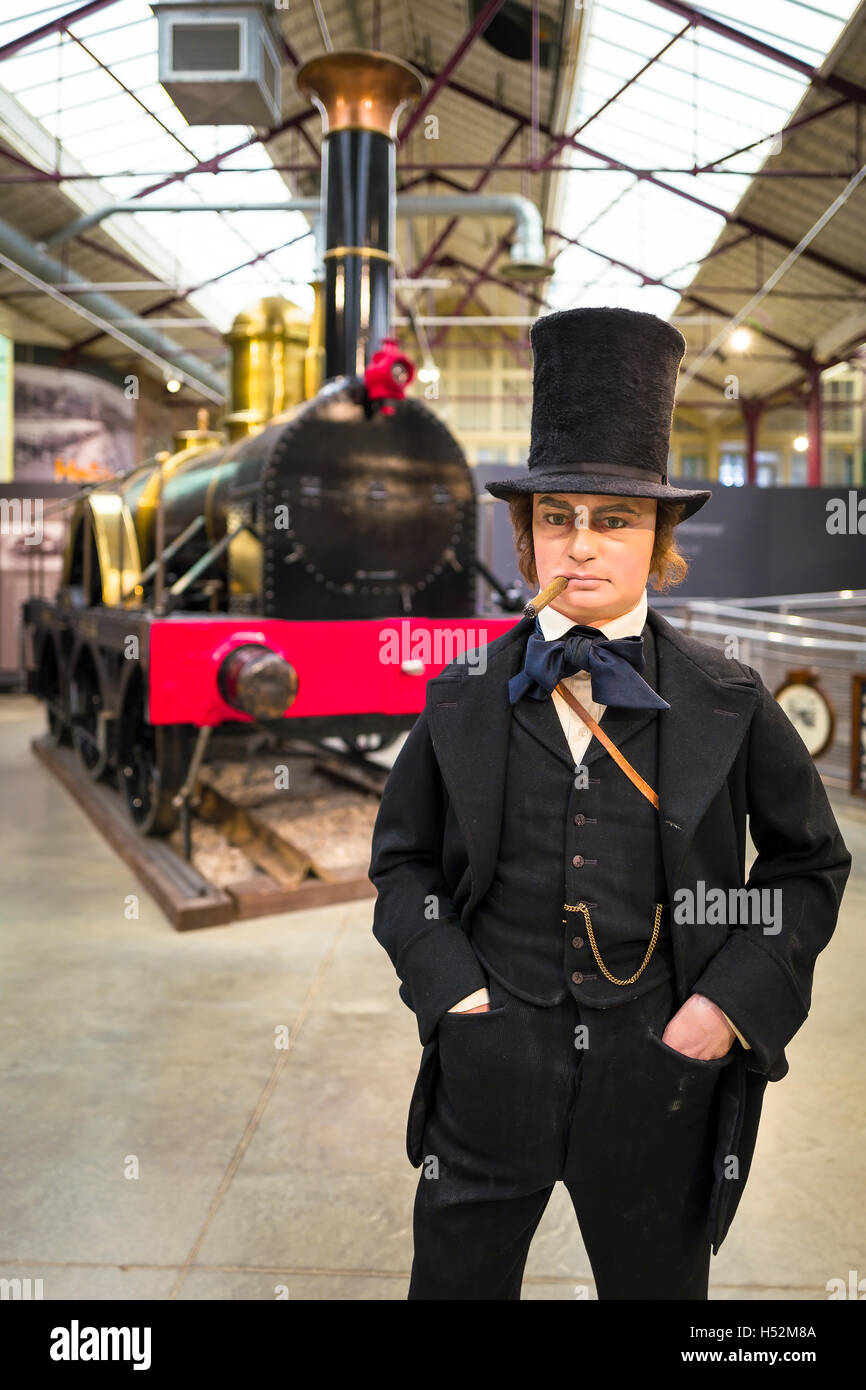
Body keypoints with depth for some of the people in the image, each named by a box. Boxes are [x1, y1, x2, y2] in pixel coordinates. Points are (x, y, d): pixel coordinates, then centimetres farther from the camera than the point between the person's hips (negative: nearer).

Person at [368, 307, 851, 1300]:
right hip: (489, 1065, 1)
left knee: (659, 1281, 21)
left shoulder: (730, 704, -4)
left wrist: (735, 999, -6)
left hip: (663, 1075, 0)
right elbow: (402, 861, 6)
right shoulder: (461, 699, -3)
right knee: (455, 1280, 18)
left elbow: (810, 864, 5)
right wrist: (449, 984, -7)